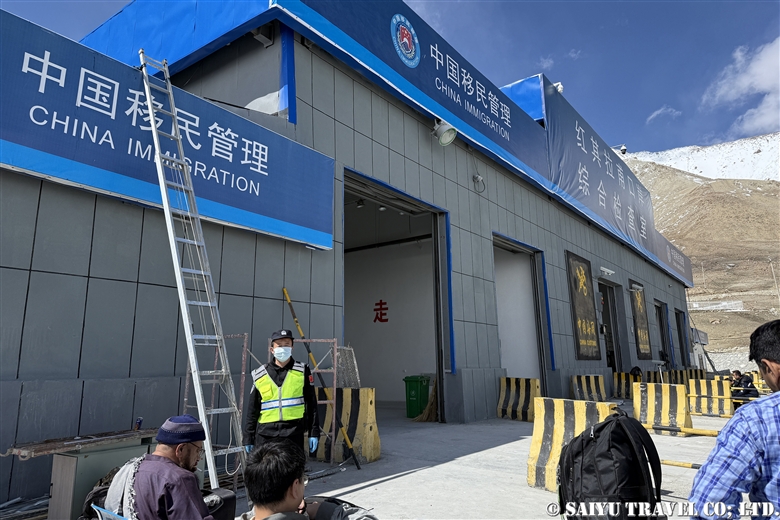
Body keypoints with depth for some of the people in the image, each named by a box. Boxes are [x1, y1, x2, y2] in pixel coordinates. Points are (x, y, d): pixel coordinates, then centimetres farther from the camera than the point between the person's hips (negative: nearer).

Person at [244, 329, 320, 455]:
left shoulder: (302, 372, 4)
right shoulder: (260, 375, 6)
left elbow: (311, 404, 5)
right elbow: (252, 410, 12)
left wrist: (314, 433, 1)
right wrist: (248, 437, 11)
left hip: (294, 433, -1)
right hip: (265, 434, 1)